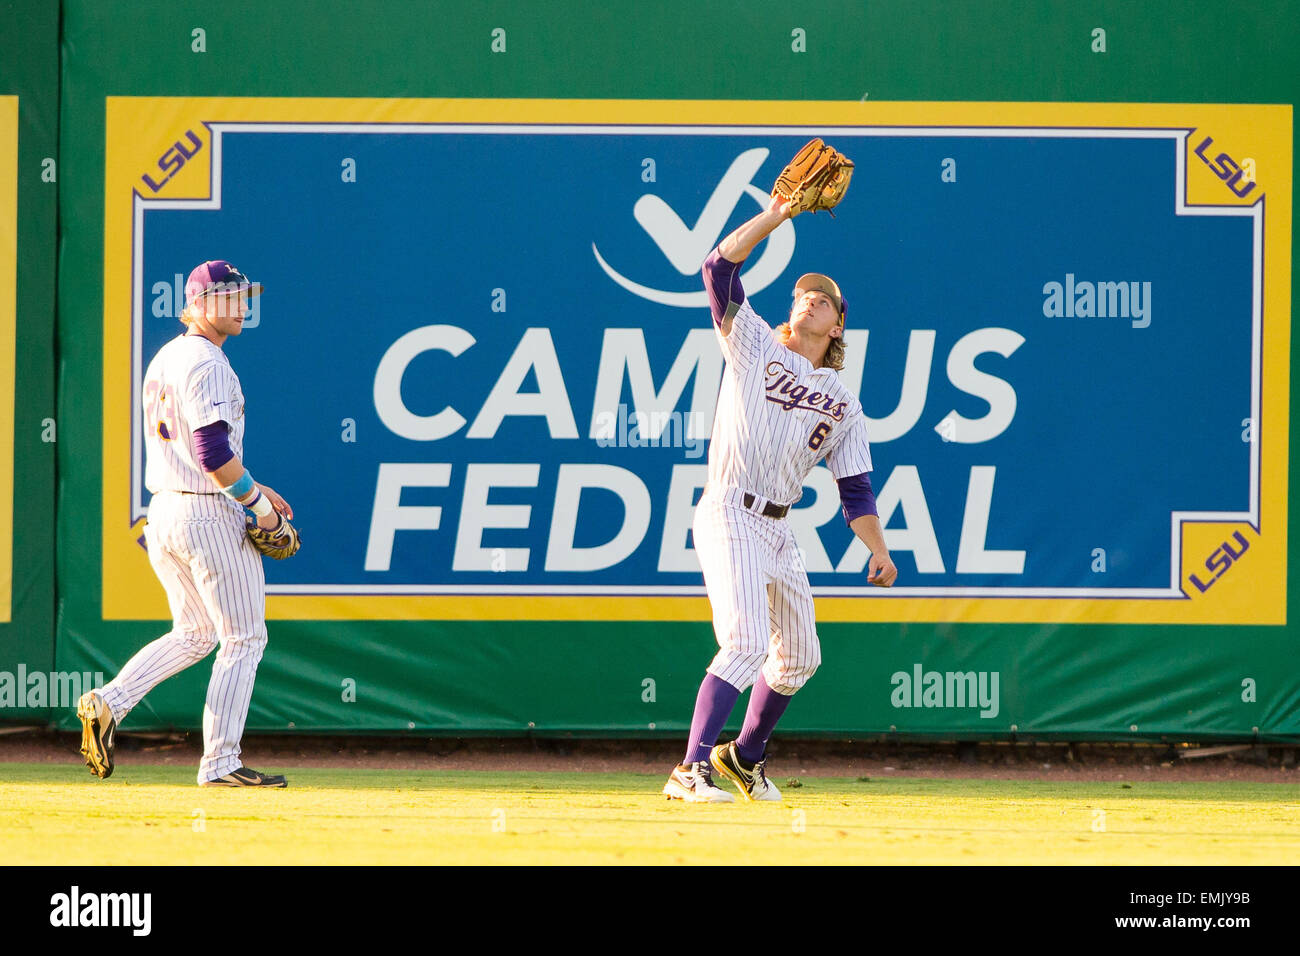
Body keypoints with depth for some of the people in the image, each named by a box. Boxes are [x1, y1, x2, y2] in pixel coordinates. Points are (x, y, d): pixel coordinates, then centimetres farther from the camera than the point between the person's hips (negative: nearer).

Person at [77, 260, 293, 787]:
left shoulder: (164, 359, 15)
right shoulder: (207, 364, -16)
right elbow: (213, 452, -24)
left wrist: (251, 488, 21)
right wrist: (256, 501, -12)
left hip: (163, 511, 9)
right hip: (211, 516, -9)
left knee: (193, 634, 20)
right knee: (243, 639, 0)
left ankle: (107, 702, 5)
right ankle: (220, 762, -1)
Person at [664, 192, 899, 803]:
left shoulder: (842, 403, 16)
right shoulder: (755, 346, 6)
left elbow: (855, 488, 13)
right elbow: (721, 267, -5)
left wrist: (879, 552, 0)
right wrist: (777, 215, -9)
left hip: (778, 532, 6)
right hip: (729, 518, -6)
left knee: (799, 658, 15)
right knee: (746, 644, -22)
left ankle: (745, 755, 37)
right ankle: (691, 771, -25)